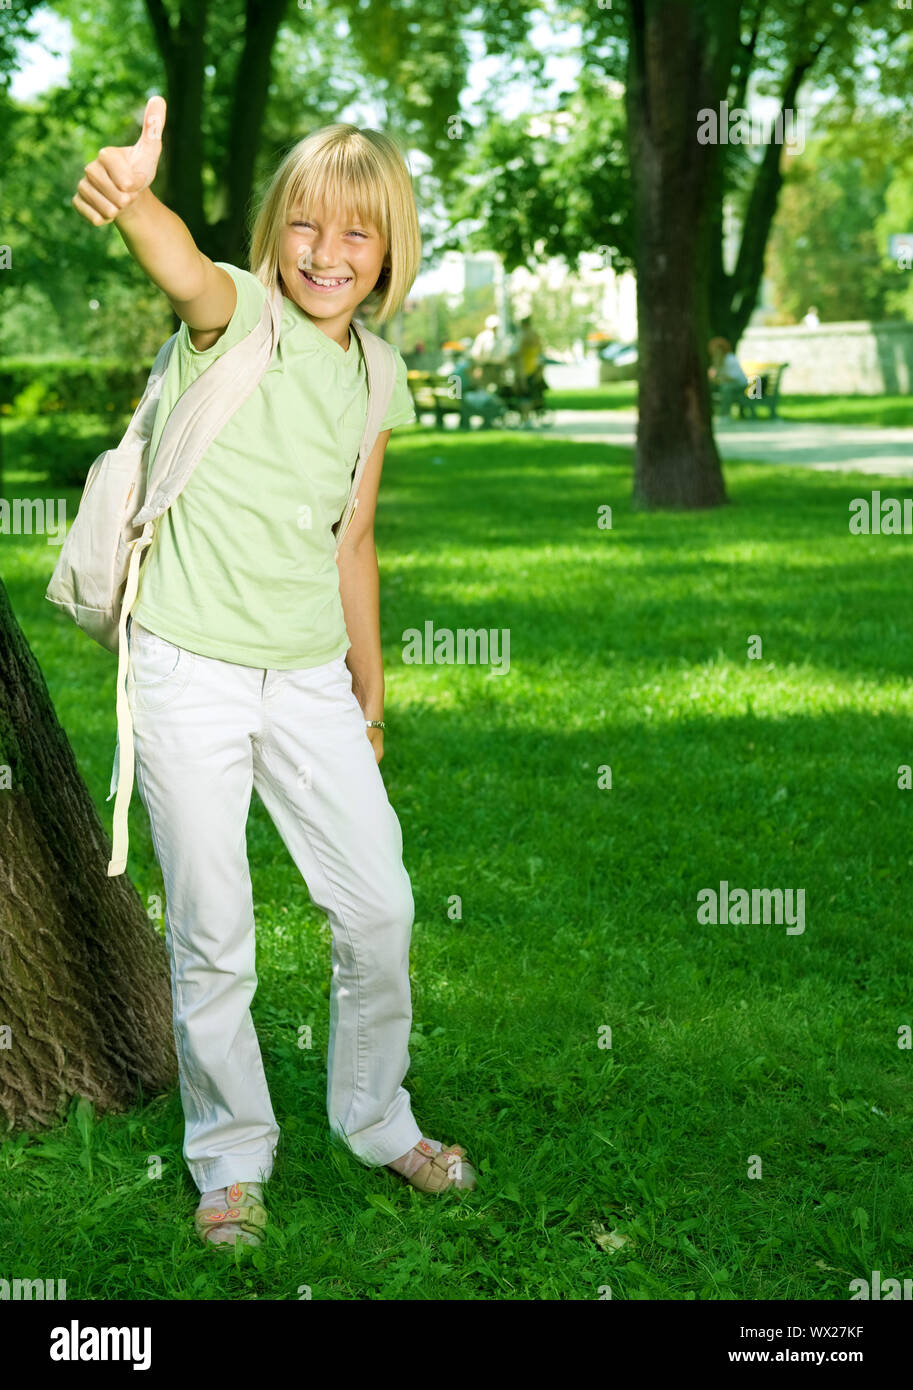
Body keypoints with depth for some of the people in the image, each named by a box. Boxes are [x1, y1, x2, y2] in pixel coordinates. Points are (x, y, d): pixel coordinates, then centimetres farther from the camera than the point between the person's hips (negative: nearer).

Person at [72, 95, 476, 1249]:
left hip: (309, 675, 5)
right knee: (211, 935, 4)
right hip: (189, 668, -5)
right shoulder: (237, 314, -9)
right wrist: (132, 199, -58)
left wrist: (370, 688, 20)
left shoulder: (375, 379, 8)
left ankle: (376, 1120, 32)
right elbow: (185, 270, -35)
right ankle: (231, 1157, 24)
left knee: (379, 904, 8)